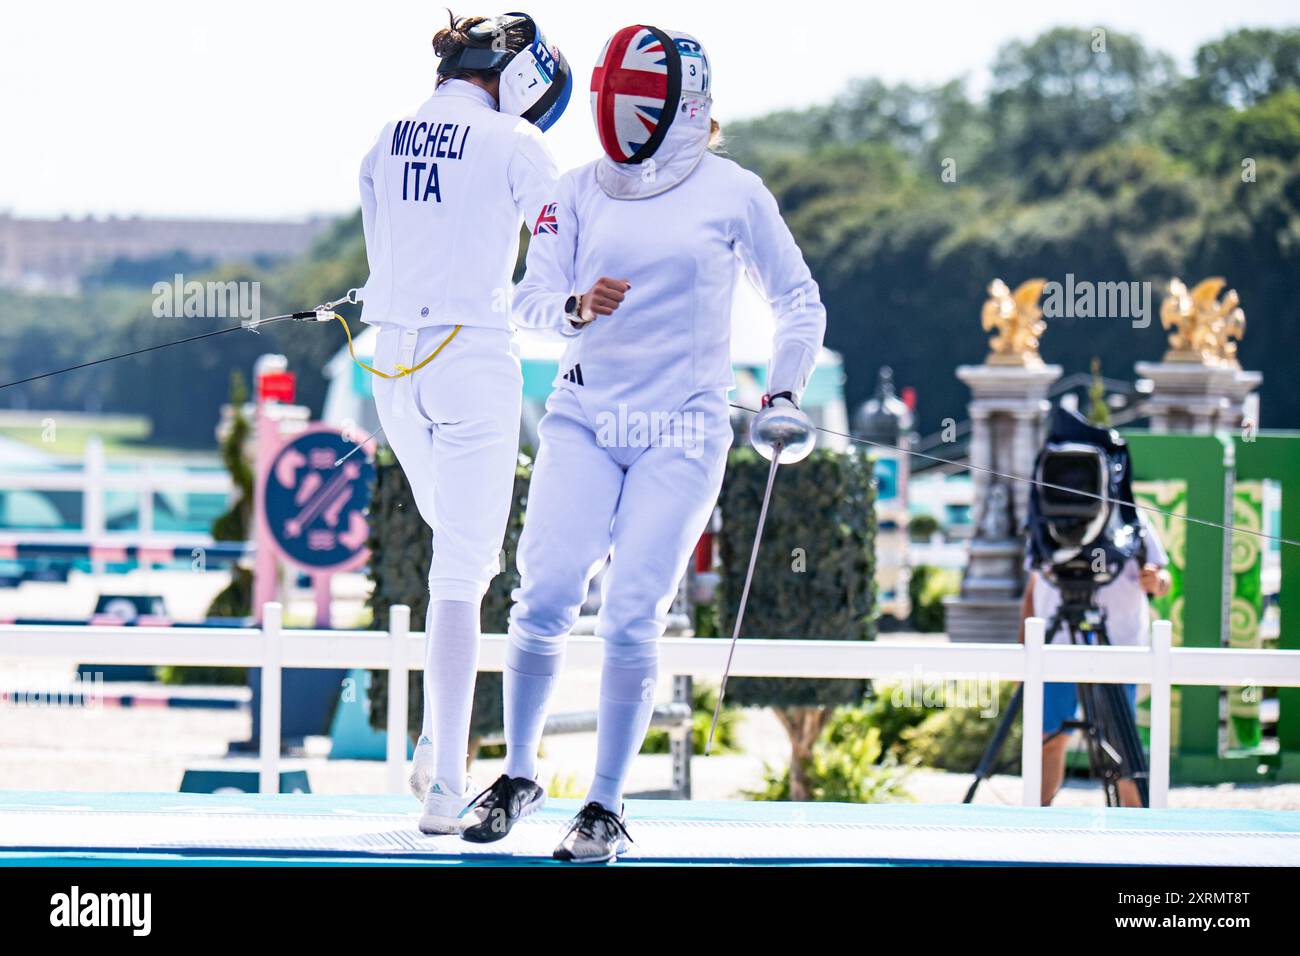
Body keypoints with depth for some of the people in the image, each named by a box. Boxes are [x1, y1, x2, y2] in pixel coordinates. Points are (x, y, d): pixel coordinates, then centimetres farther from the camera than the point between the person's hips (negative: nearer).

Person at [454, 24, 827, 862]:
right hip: (586, 416, 2)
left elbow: (799, 302, 11)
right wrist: (577, 308, -17)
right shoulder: (581, 190, 5)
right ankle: (519, 777, 9)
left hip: (683, 430, -2)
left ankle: (608, 809, 2)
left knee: (631, 619, -9)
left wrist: (784, 393, 3)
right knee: (544, 600, -10)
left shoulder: (733, 193, -1)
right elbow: (533, 296, 4)